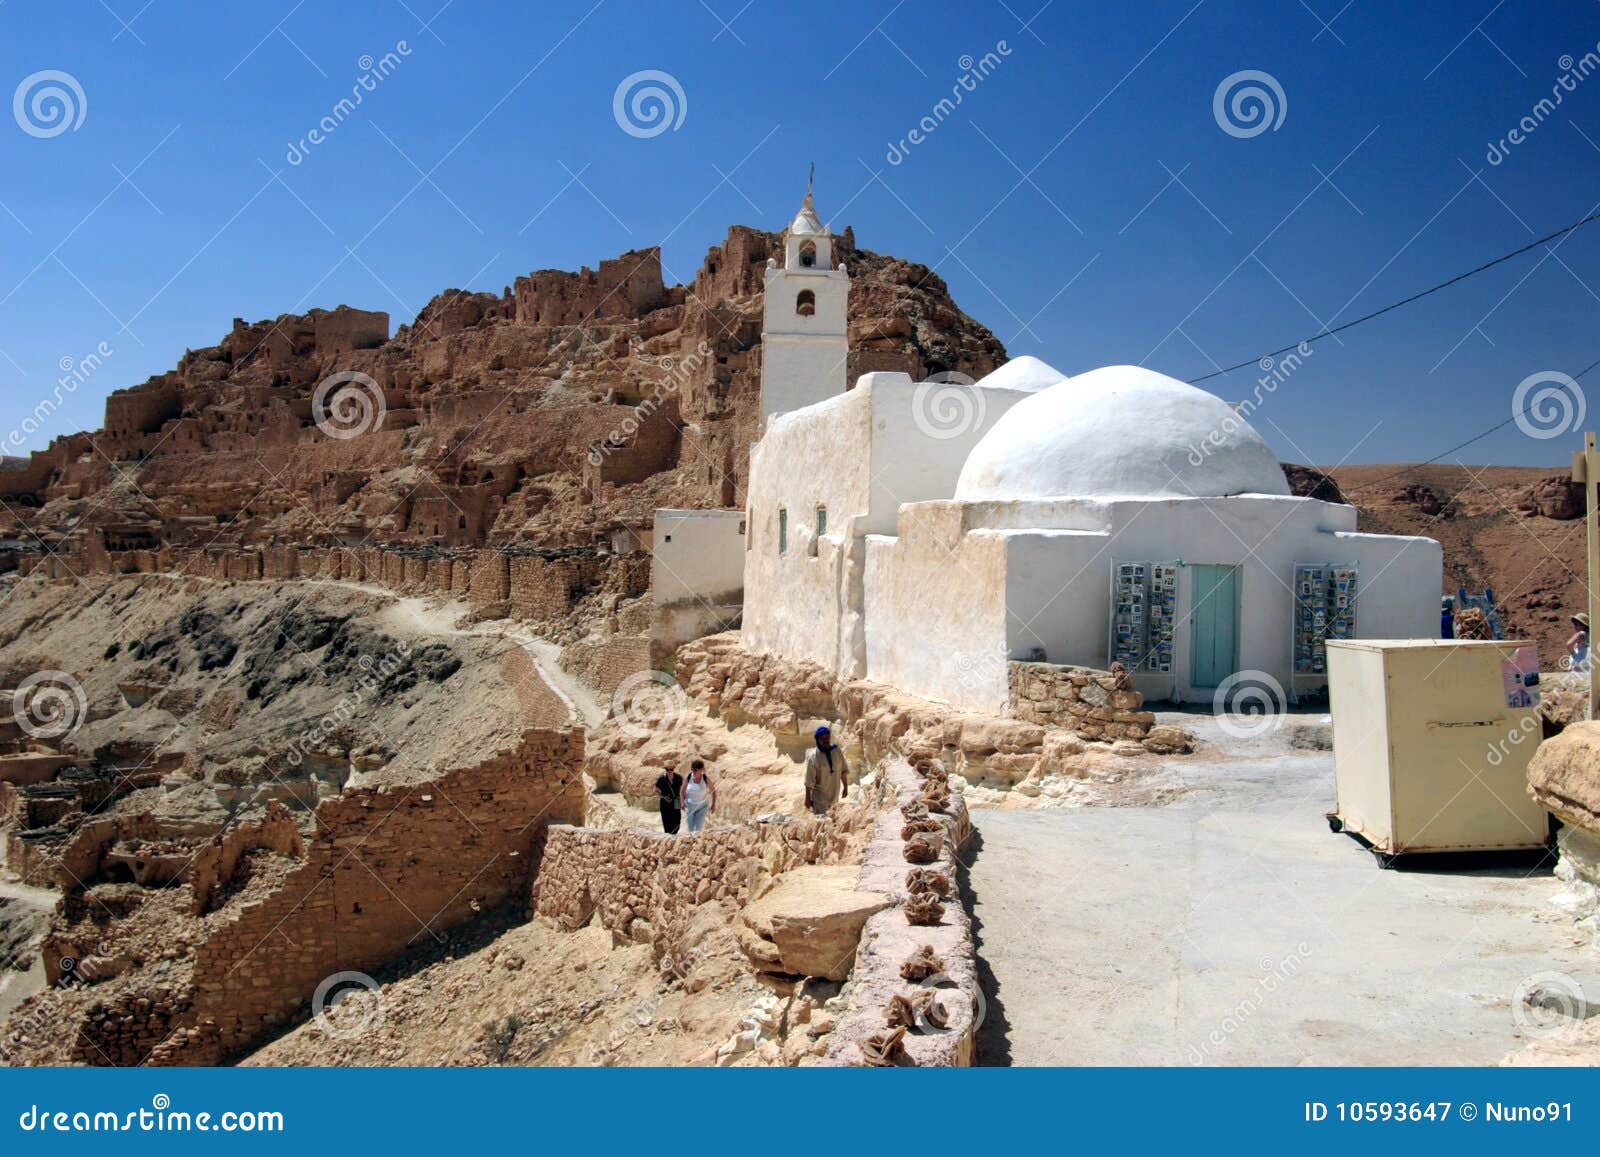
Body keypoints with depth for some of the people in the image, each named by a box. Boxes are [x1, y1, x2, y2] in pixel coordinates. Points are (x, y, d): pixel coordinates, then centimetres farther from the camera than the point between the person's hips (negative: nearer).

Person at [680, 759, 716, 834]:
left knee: (698, 828, -10)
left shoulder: (706, 779, -13)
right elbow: (683, 791, 4)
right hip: (690, 806, 2)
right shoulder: (688, 778, -10)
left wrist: (713, 805, -2)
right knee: (690, 829, 9)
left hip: (702, 806, -2)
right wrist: (683, 802, -8)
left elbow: (713, 791, 0)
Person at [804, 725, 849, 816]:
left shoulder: (837, 751, -8)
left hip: (834, 794, 5)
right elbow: (809, 780, -16)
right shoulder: (813, 757, -21)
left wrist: (845, 787, 9)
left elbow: (844, 771, 5)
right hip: (819, 795, -5)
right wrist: (808, 798, -12)